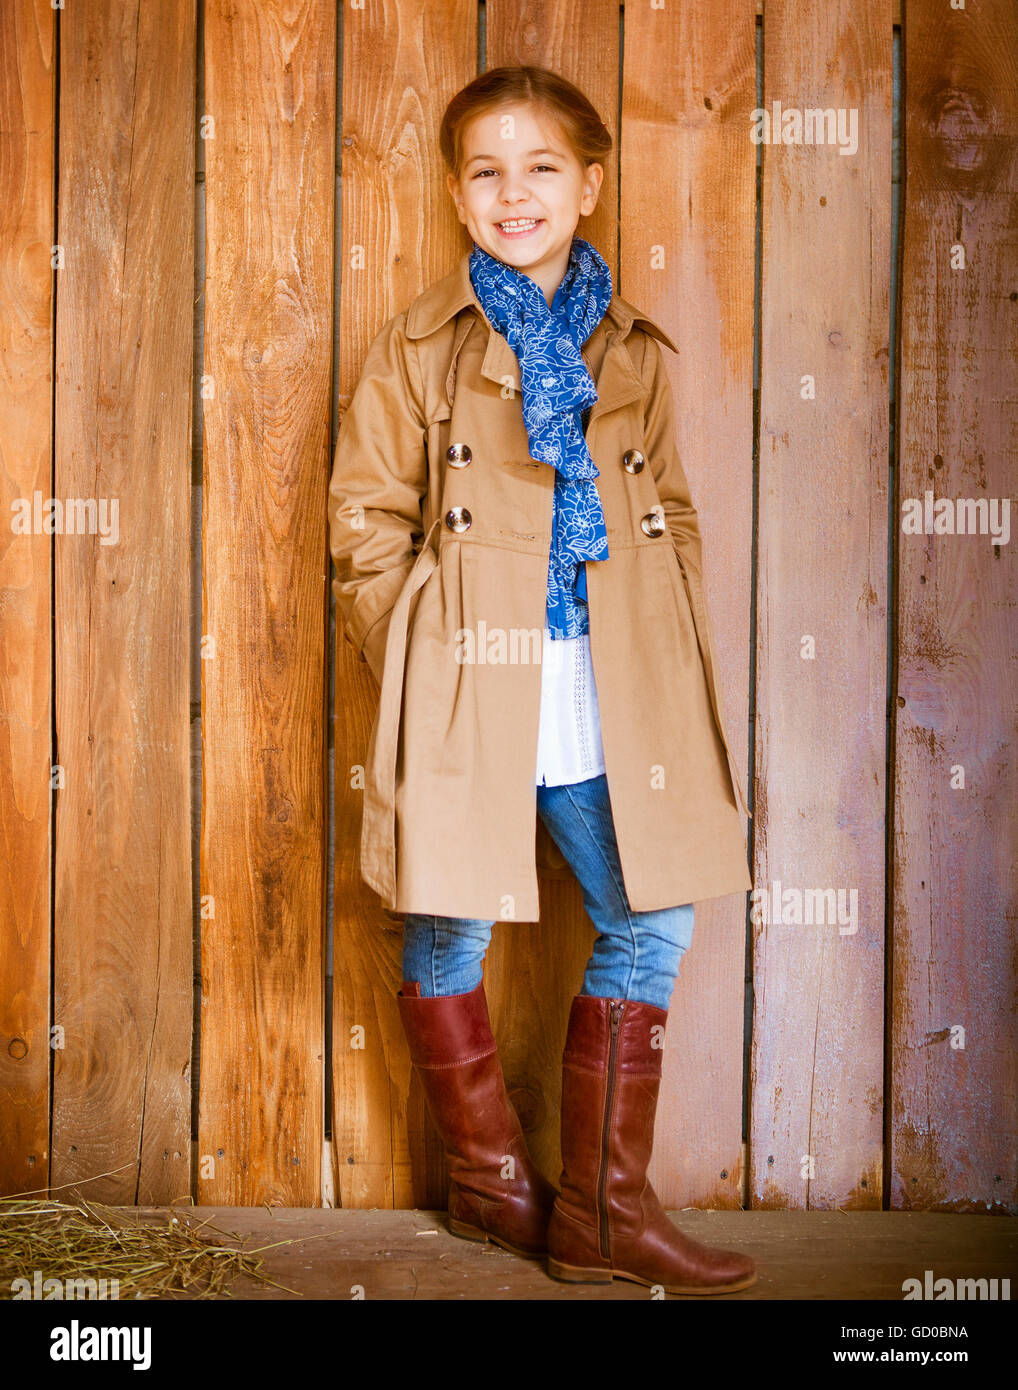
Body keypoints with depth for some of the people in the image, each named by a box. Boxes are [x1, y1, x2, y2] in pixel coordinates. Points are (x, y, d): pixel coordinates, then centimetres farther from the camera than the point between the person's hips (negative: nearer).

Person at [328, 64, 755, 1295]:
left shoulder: (635, 349, 12)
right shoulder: (419, 348, 2)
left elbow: (671, 513, 15)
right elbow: (367, 527, 1)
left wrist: (679, 662, 4)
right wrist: (418, 668, -6)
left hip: (614, 703, 4)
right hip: (467, 701, -3)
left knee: (652, 927, 5)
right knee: (448, 938, 6)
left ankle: (605, 1205, 20)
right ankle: (491, 1179, 29)